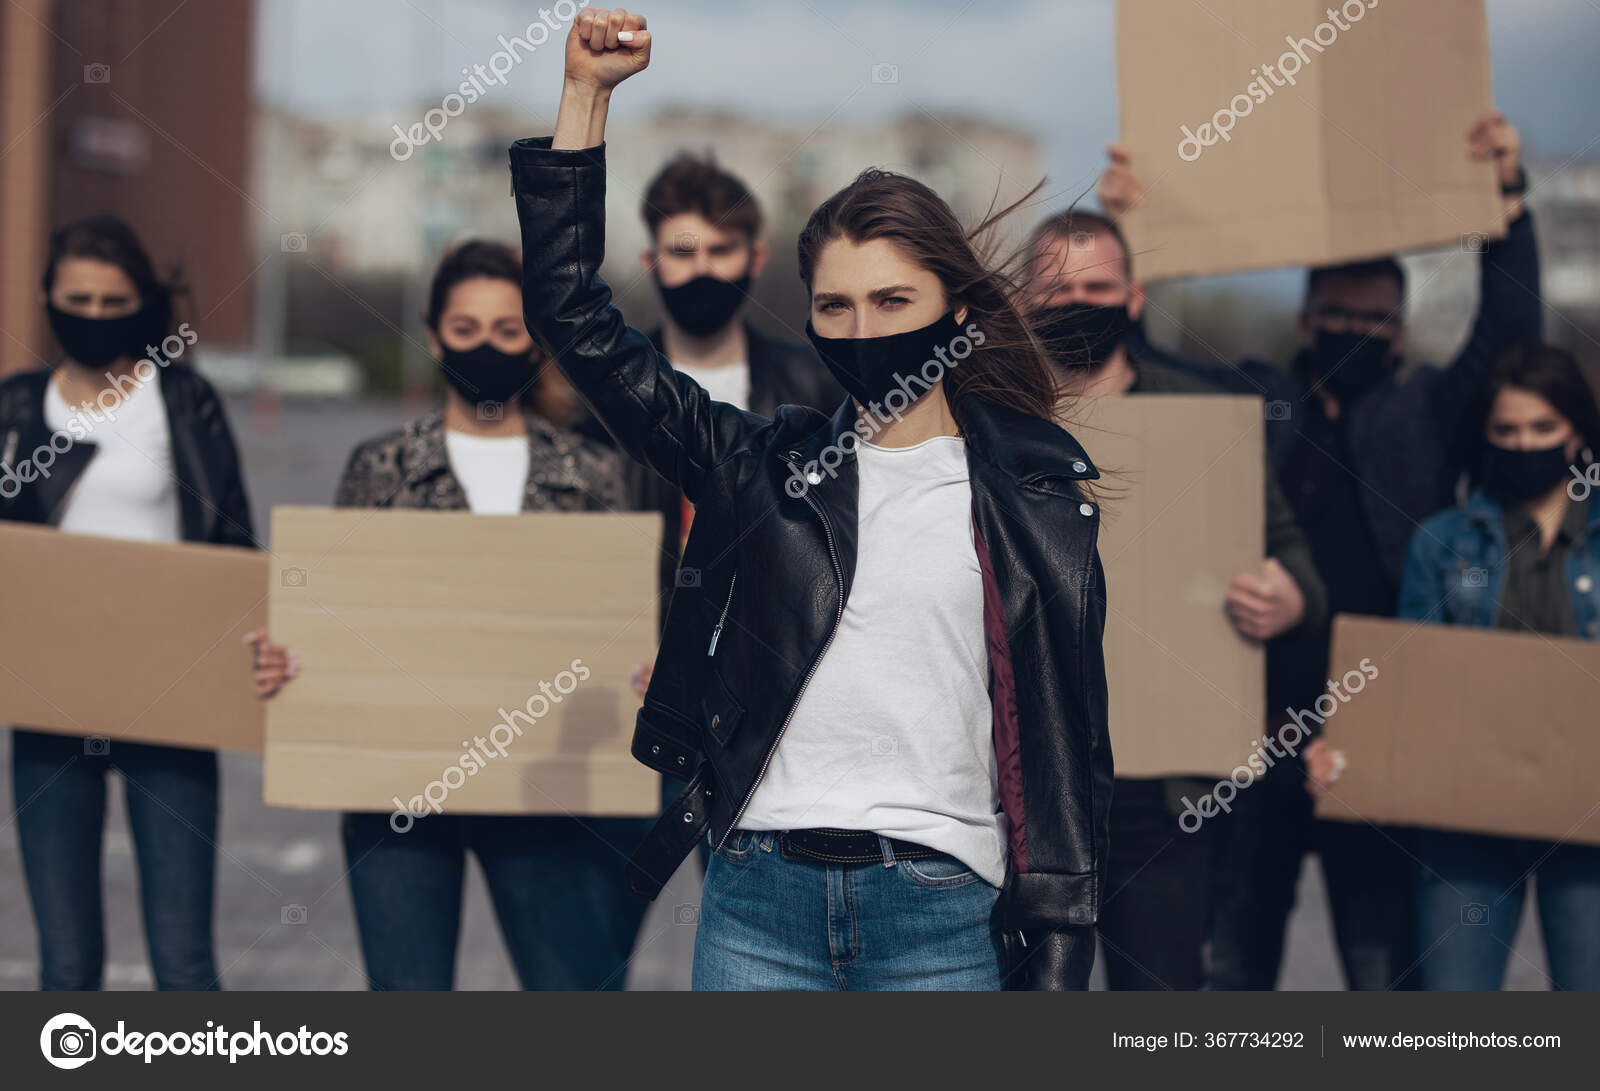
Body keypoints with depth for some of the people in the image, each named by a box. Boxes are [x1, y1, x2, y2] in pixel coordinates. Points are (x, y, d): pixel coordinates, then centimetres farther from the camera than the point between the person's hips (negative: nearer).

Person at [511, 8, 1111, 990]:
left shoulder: (1036, 498, 6)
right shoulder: (765, 465, 10)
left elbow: (1071, 745, 6)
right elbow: (577, 322, 9)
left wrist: (1056, 959, 1)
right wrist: (587, 95, 4)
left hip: (942, 917, -2)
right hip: (759, 903, 2)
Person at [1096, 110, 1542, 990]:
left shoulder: (1423, 417, 11)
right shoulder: (1250, 404, 11)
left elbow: (1508, 337, -1)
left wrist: (1508, 203, -13)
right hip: (1253, 736, 1)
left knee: (1389, 965, 1)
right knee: (1232, 961, 9)